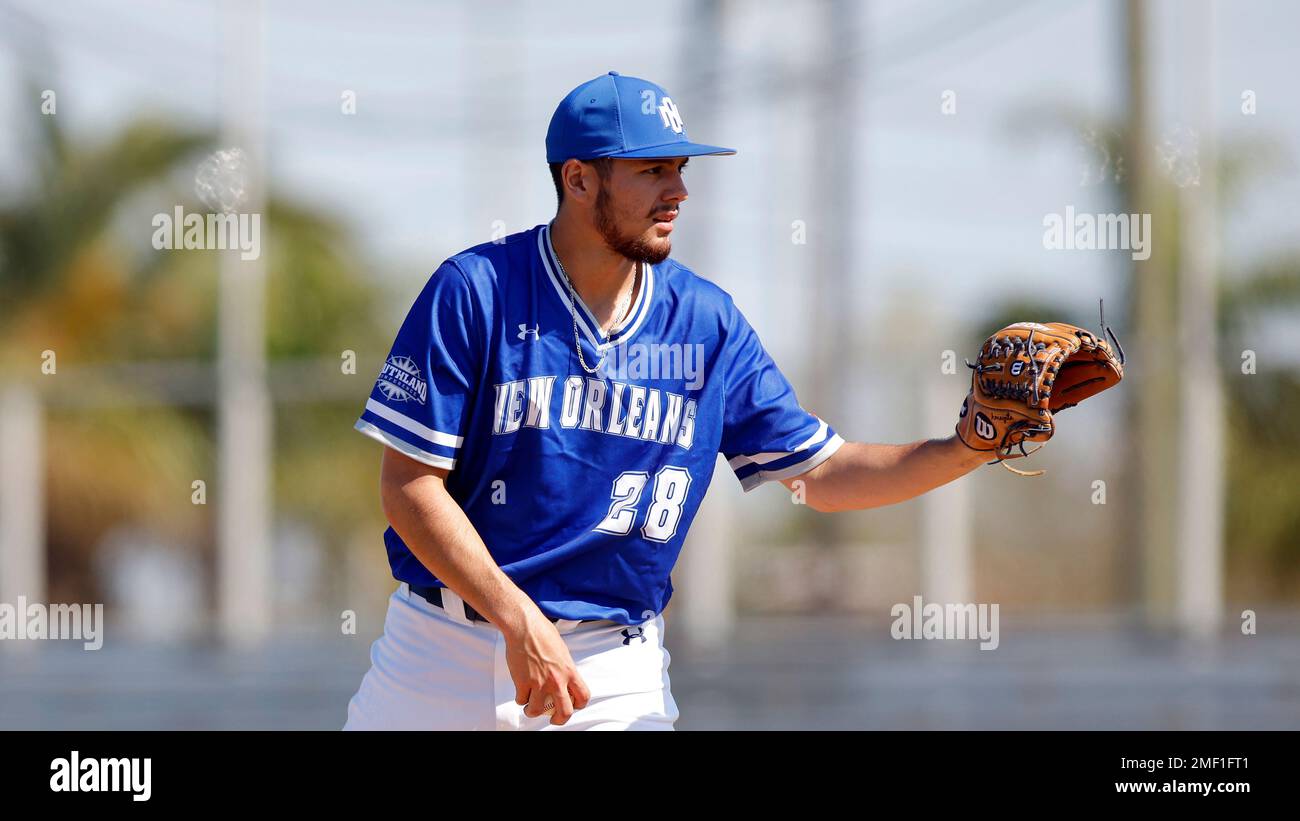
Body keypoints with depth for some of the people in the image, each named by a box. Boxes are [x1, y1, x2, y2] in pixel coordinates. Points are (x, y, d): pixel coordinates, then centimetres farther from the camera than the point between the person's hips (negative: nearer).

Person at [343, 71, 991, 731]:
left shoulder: (706, 320, 3)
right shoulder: (475, 290, -9)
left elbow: (822, 474, 5)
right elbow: (410, 485, -11)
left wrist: (967, 449, -10)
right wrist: (519, 620, -20)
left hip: (614, 668, 2)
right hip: (444, 650, -2)